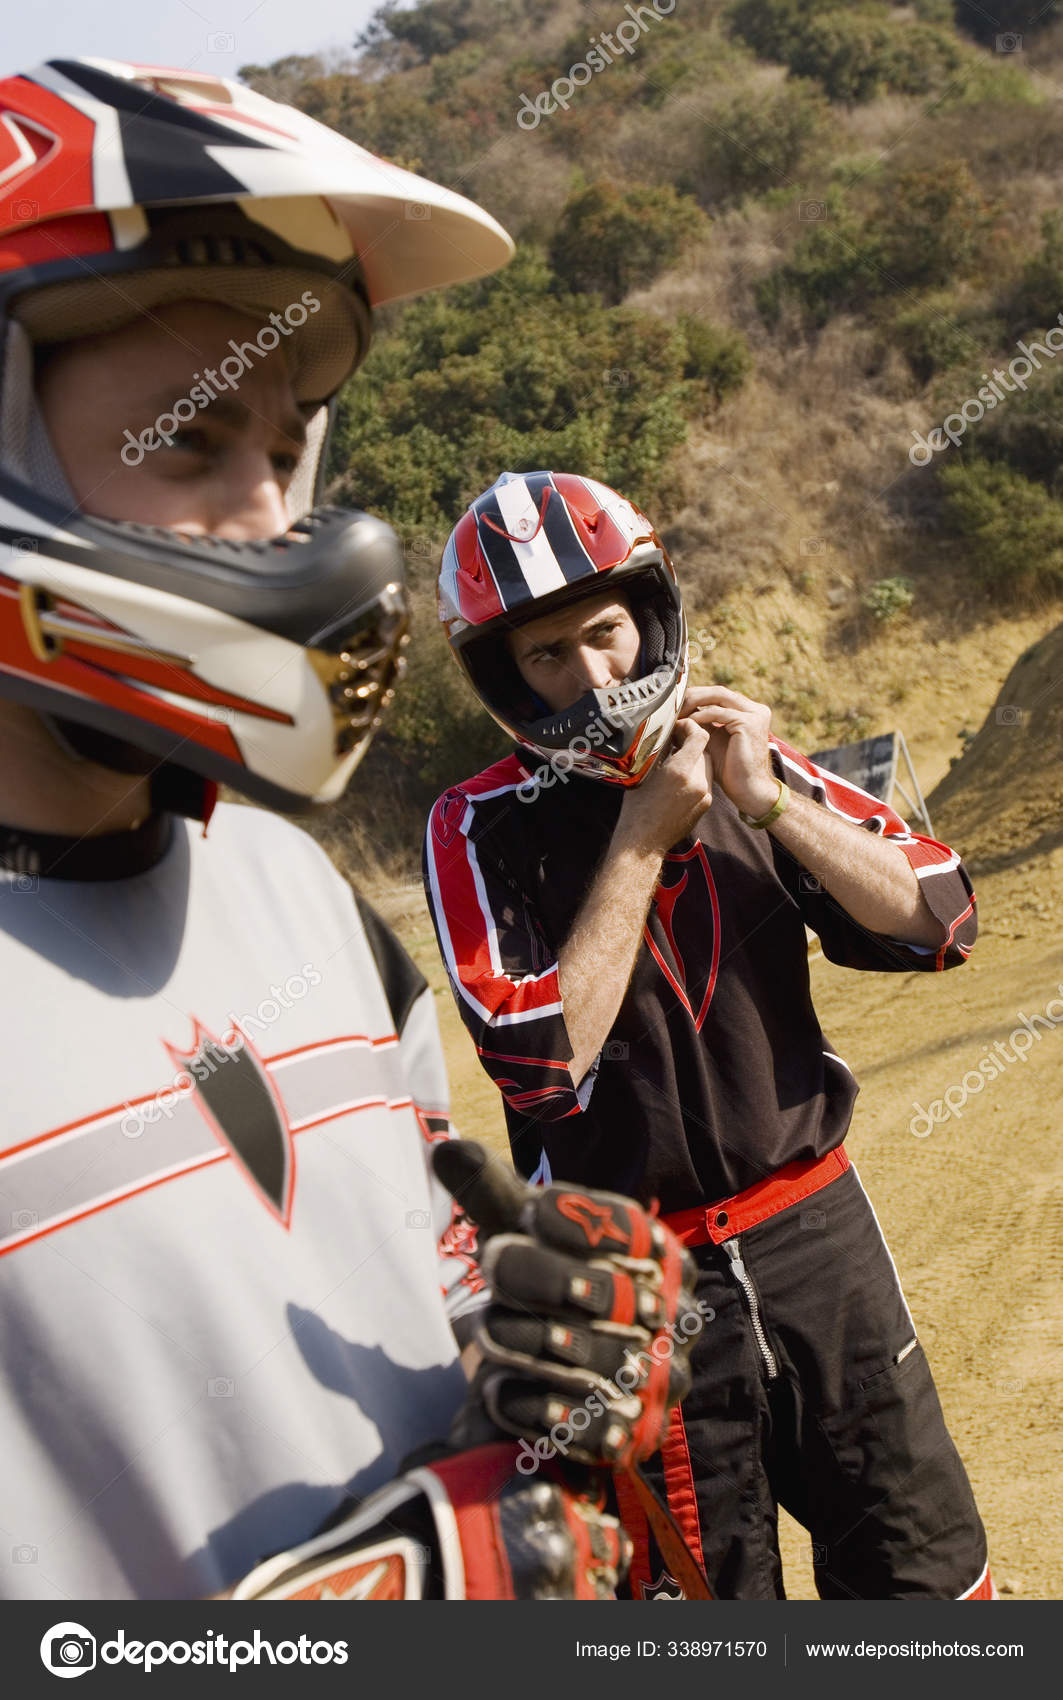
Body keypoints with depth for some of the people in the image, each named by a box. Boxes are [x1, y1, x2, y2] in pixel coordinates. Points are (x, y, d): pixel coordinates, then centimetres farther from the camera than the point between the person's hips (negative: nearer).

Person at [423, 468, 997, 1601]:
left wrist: (767, 800, -14)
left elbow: (936, 920, -3)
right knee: (710, 1593, 12)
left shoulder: (741, 762, 2)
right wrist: (640, 842, -18)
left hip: (819, 1230, 4)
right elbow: (542, 1064, -20)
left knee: (922, 1568, 17)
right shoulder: (479, 830, -9)